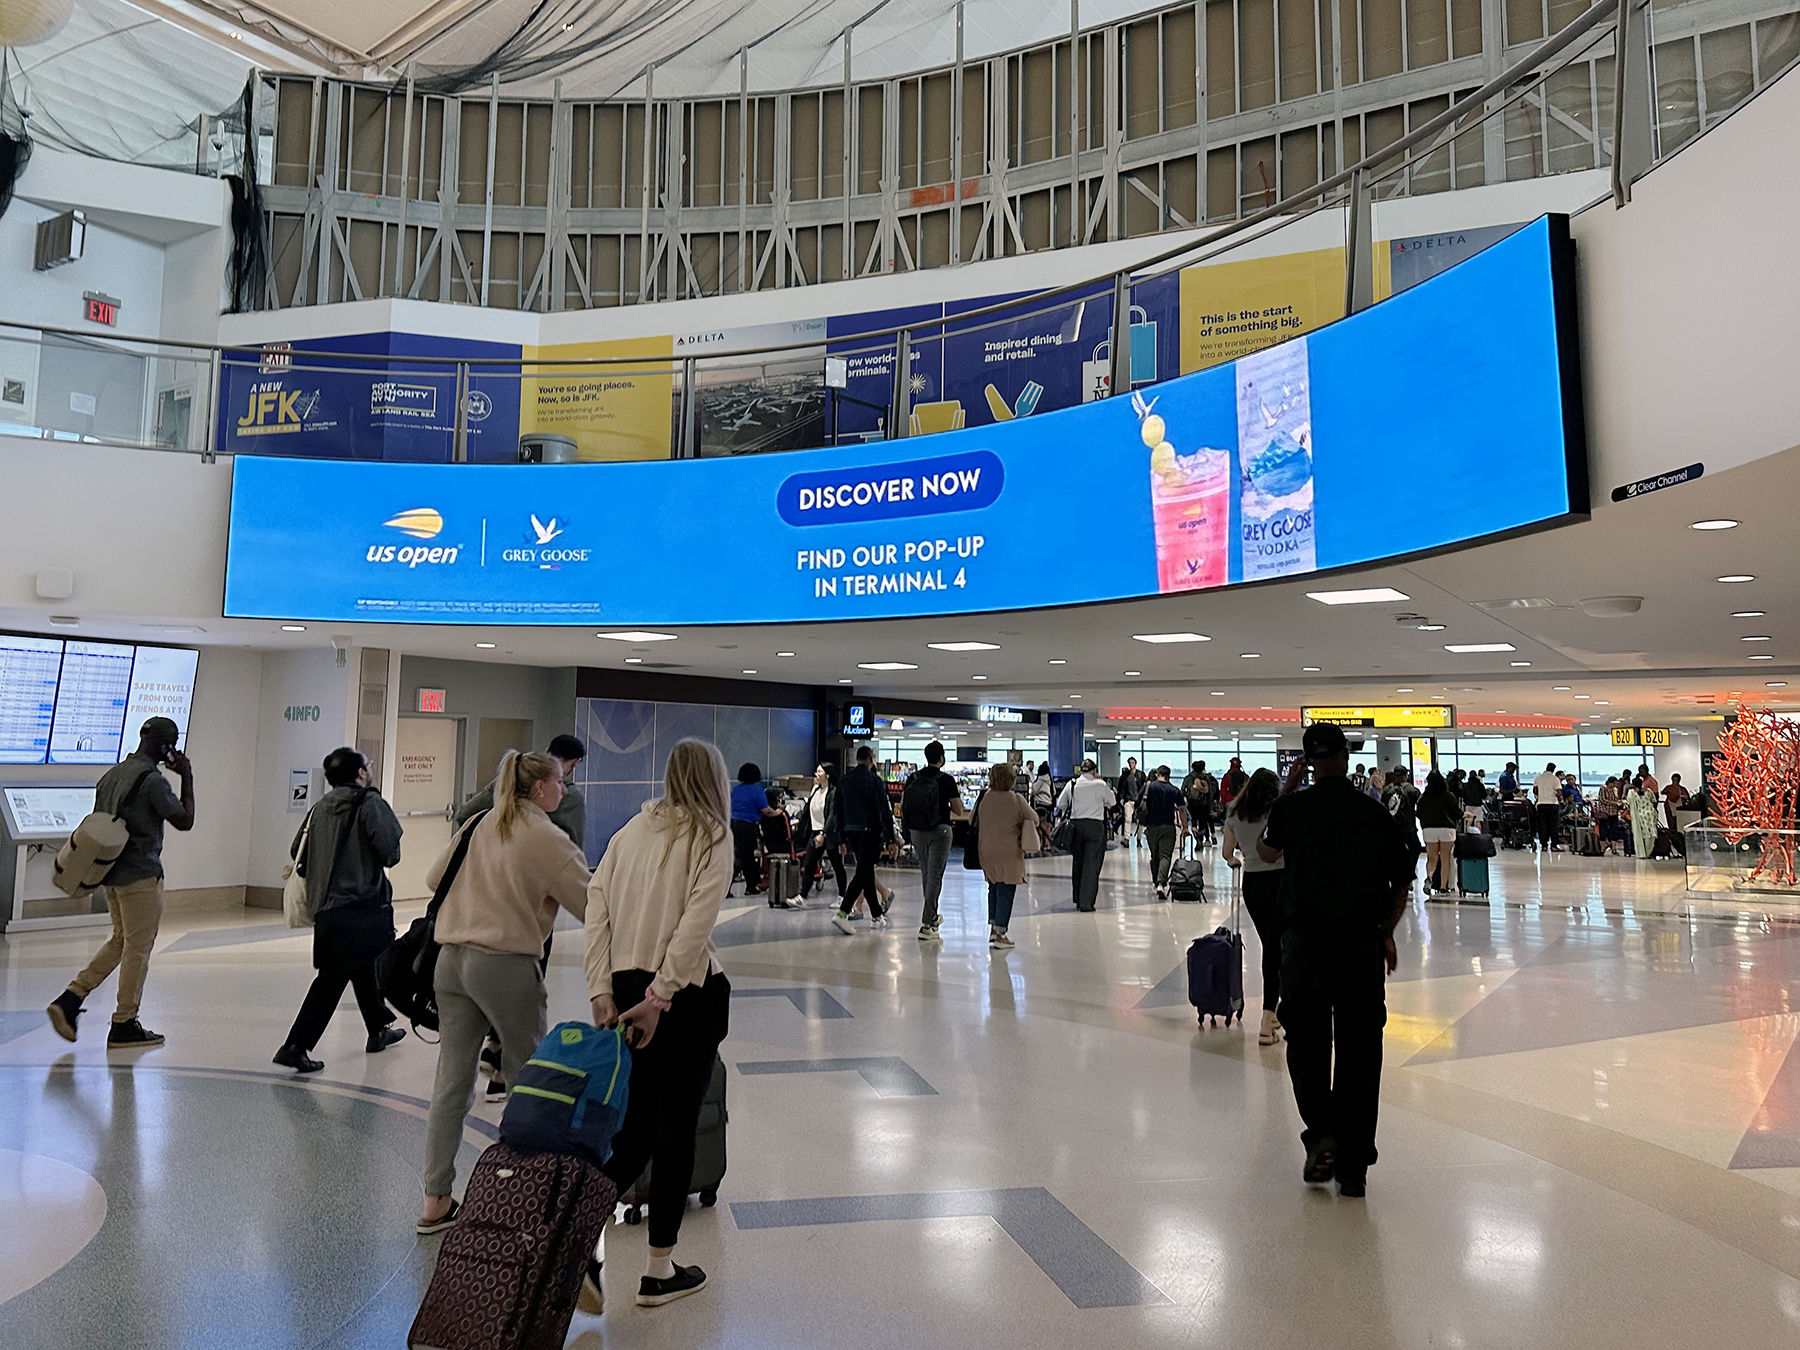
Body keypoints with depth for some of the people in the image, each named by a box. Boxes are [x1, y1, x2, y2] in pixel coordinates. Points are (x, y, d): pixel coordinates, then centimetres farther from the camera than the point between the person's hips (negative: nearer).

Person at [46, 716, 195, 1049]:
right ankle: (124, 1026, 9)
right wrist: (187, 778, -6)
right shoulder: (152, 780, -17)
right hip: (141, 875, -9)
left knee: (121, 939, 21)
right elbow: (184, 821, -12)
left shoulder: (111, 775, 10)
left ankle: (71, 997, 11)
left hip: (112, 871, 9)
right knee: (138, 948, 1)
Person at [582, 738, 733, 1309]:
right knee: (676, 1125, 6)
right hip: (687, 991, -5)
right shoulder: (712, 835, -5)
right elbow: (697, 921, -16)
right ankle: (659, 1271, 16)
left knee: (637, 1122, 17)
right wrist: (661, 997, -15)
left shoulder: (632, 829, 9)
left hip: (626, 987, 5)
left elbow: (596, 907, 2)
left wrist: (601, 990, 0)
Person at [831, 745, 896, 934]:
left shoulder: (845, 780, 10)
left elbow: (839, 811, 14)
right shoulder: (873, 780, -10)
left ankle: (876, 915, 22)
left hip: (851, 832, 7)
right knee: (863, 872, -7)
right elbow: (884, 810, -12)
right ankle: (842, 912, -19)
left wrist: (842, 837, 19)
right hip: (869, 832, -7)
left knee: (866, 871, 15)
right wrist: (890, 837, -8)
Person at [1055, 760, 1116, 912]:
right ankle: (1086, 902, -7)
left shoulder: (1071, 784, 3)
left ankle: (1078, 900, 20)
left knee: (1077, 863, 13)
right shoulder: (1100, 785, -2)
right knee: (1092, 864, -2)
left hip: (1075, 825, 3)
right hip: (1095, 825, -3)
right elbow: (1112, 803, 13)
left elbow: (1060, 805, 8)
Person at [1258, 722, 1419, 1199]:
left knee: (1306, 1042, 15)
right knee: (1359, 1051, 9)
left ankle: (1321, 1131, -3)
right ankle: (1353, 1166, 13)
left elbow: (1266, 853, 16)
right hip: (1362, 943, 2)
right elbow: (1402, 887, 7)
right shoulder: (1377, 815, 1)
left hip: (1305, 940, -1)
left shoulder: (1293, 808, -4)